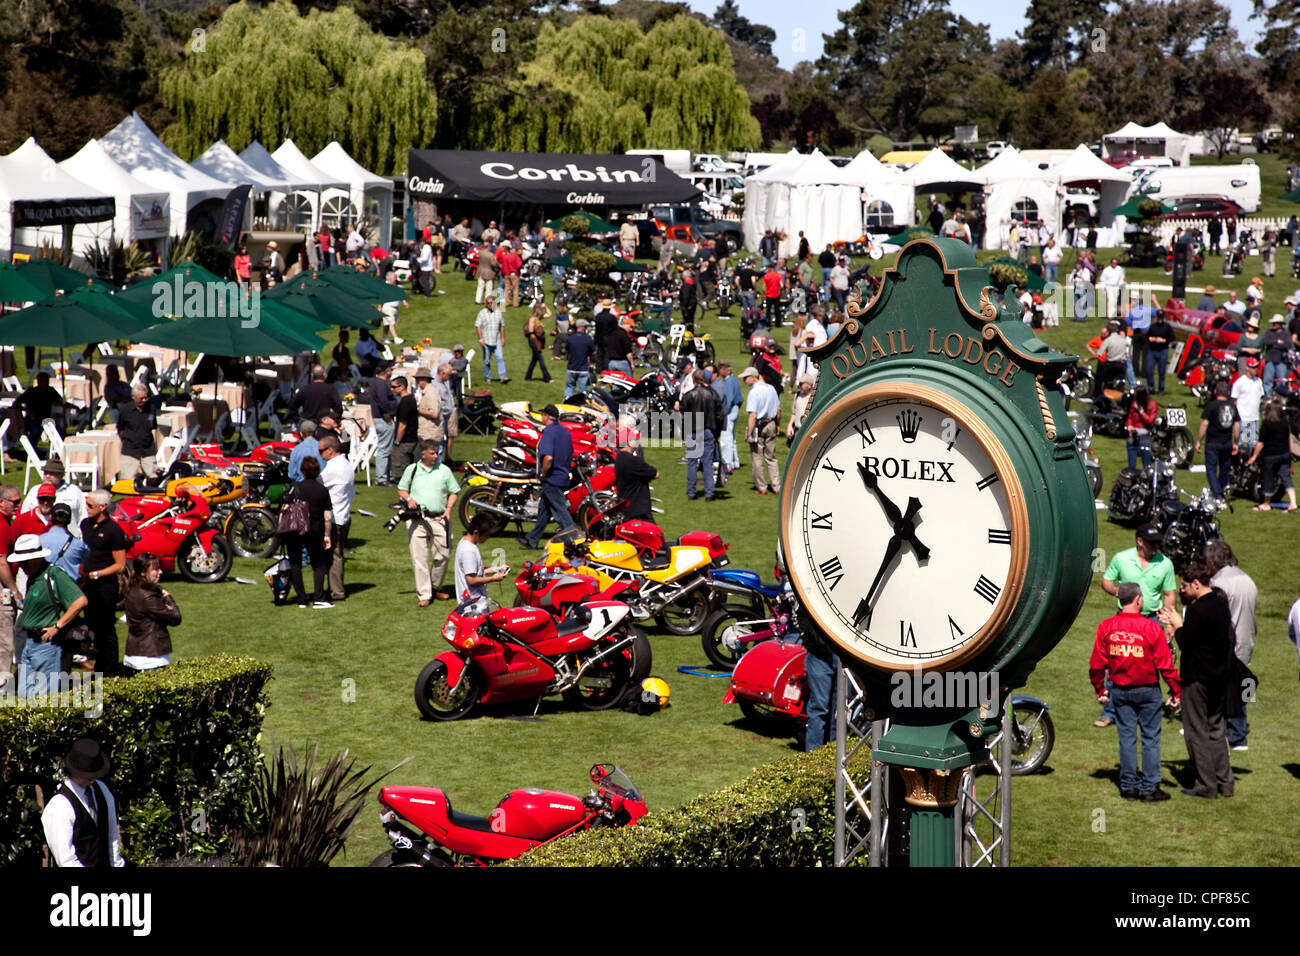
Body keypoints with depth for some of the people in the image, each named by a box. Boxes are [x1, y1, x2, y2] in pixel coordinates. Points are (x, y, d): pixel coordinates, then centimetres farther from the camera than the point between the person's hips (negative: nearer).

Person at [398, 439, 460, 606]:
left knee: (442, 555, 1)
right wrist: (408, 499, -4)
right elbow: (401, 489, 16)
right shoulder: (411, 469, 8)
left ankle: (436, 587, 23)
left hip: (439, 519, 1)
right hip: (417, 519, -1)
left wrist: (449, 508, -3)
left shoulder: (444, 470, 7)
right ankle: (423, 594, 0)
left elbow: (454, 492, 12)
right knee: (419, 557, -4)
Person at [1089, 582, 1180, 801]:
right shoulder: (1151, 627, -15)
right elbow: (1165, 664, -12)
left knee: (1126, 736, 11)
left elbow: (1097, 664, 0)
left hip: (1119, 690, 3)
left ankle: (1129, 785, 15)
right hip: (1147, 691, -3)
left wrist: (1100, 689, 14)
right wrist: (1175, 691, -2)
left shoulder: (1106, 627, -5)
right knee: (1150, 738, 5)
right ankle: (1149, 788, 6)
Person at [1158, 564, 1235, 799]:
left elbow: (1185, 643, -18)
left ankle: (1206, 785, 2)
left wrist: (1178, 625, -1)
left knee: (1196, 732, 1)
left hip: (1197, 679, -9)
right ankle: (1224, 782, 18)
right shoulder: (1221, 604, 7)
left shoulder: (1198, 610, -21)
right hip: (1219, 676, 9)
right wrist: (1178, 624, 11)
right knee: (1215, 730, 17)